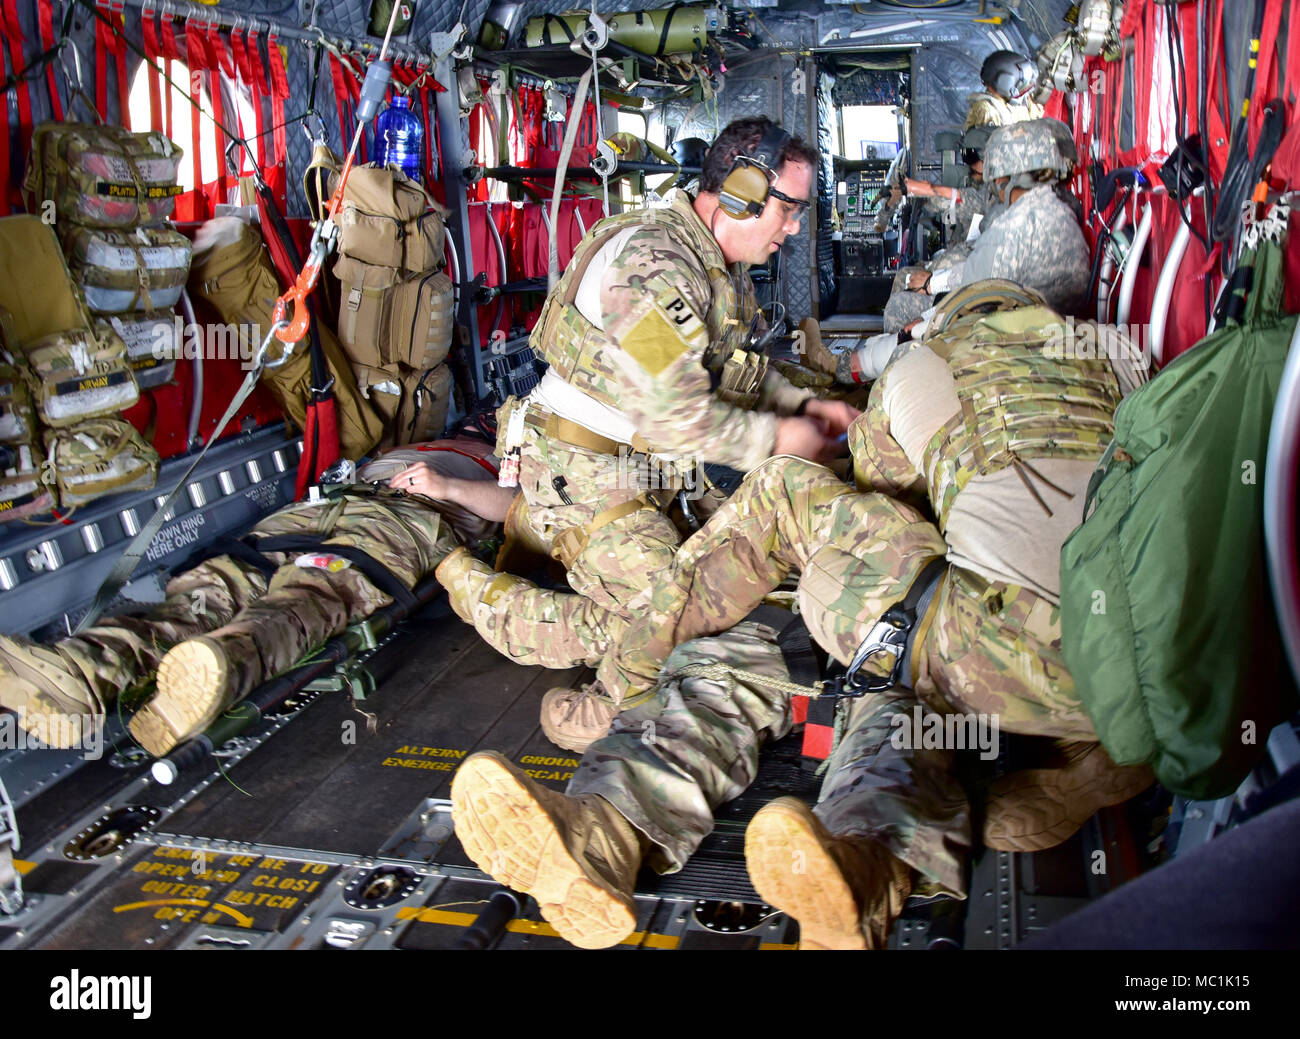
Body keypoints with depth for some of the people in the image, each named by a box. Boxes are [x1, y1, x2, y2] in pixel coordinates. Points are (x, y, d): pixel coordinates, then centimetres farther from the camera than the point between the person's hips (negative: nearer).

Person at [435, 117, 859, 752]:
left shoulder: (721, 263, 9)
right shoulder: (653, 265, -26)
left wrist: (802, 406, 5)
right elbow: (676, 416, -27)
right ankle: (475, 590, 4)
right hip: (583, 476, -10)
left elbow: (738, 368, 20)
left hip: (644, 464, 10)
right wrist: (775, 438, -15)